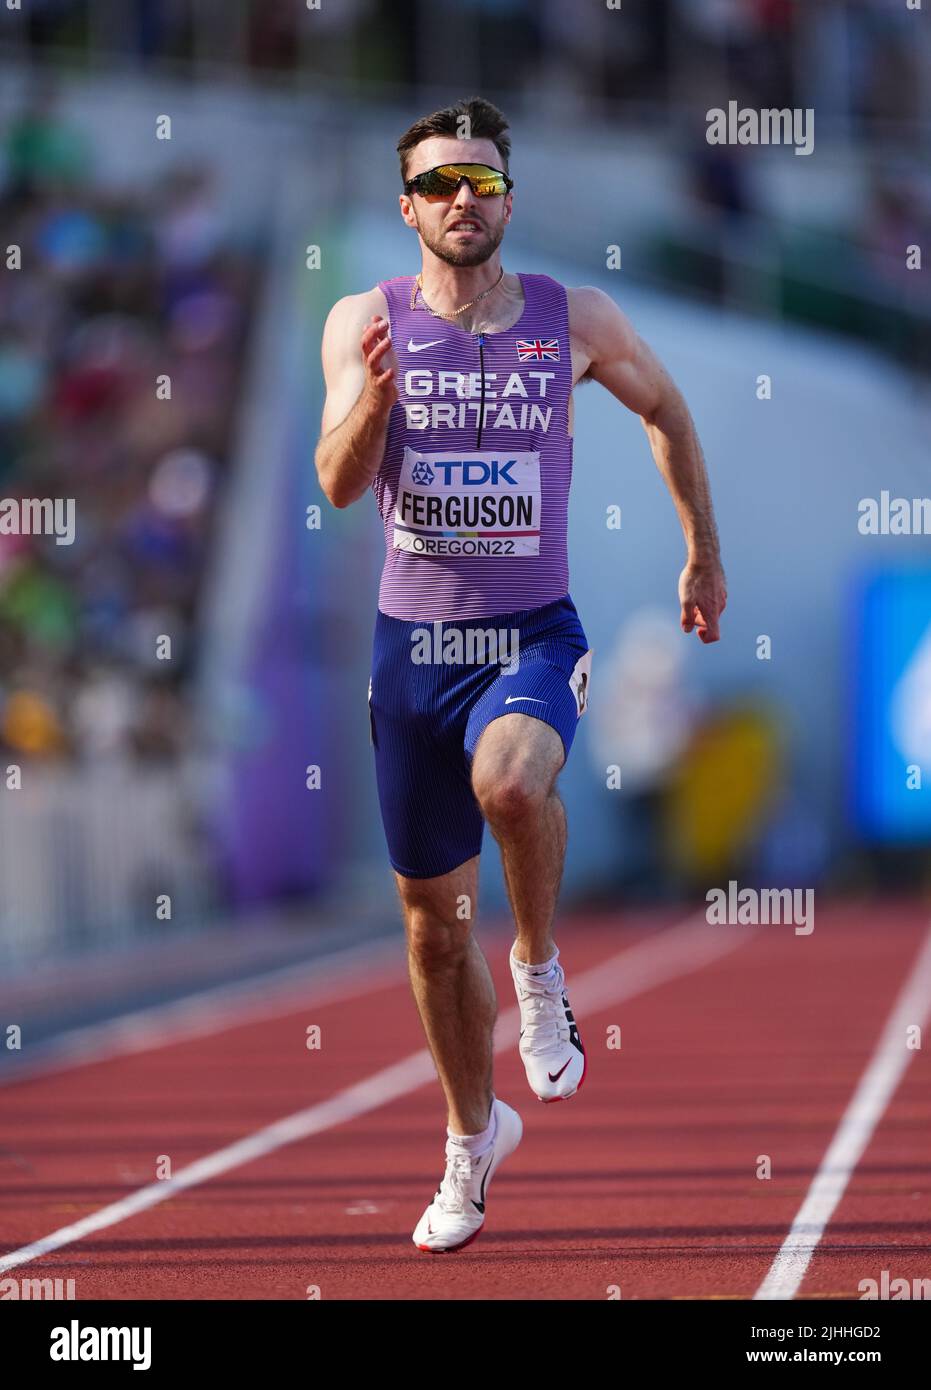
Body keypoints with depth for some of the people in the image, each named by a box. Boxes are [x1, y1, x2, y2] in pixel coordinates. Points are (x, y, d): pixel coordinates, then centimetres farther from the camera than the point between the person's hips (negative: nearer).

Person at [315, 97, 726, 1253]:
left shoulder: (575, 322, -2)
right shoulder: (366, 323, -3)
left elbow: (664, 409, 16)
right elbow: (339, 483, -11)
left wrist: (705, 555, 19)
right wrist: (374, 397, -31)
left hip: (533, 635, -2)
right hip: (411, 640, 2)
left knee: (510, 778, -36)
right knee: (432, 912, 10)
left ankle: (539, 970, -7)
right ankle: (473, 1134, 30)